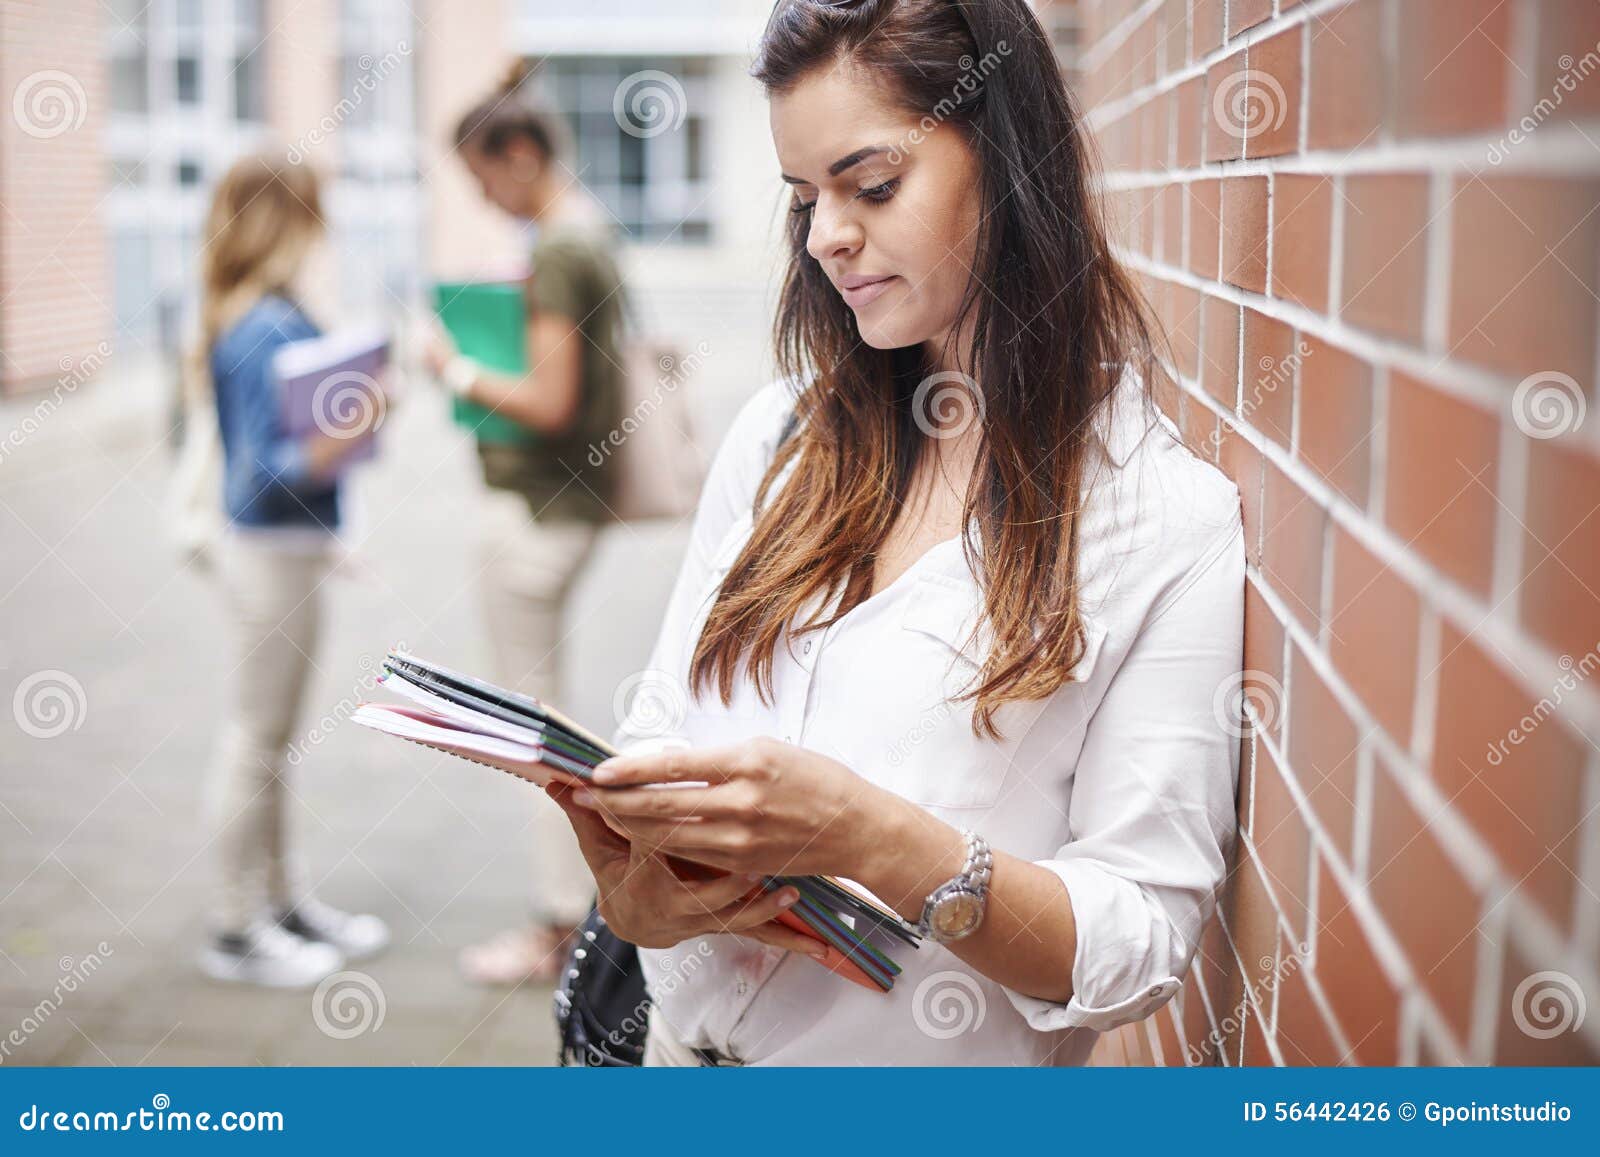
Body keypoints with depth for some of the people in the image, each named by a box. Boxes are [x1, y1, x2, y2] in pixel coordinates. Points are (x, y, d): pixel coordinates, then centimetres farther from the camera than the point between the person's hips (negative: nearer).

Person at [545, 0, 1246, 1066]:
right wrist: (634, 892, -16)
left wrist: (868, 836, -30)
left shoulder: (1174, 519, -13)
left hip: (942, 1092, -4)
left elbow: (1140, 947, -16)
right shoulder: (780, 440, 2)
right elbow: (661, 734, 6)